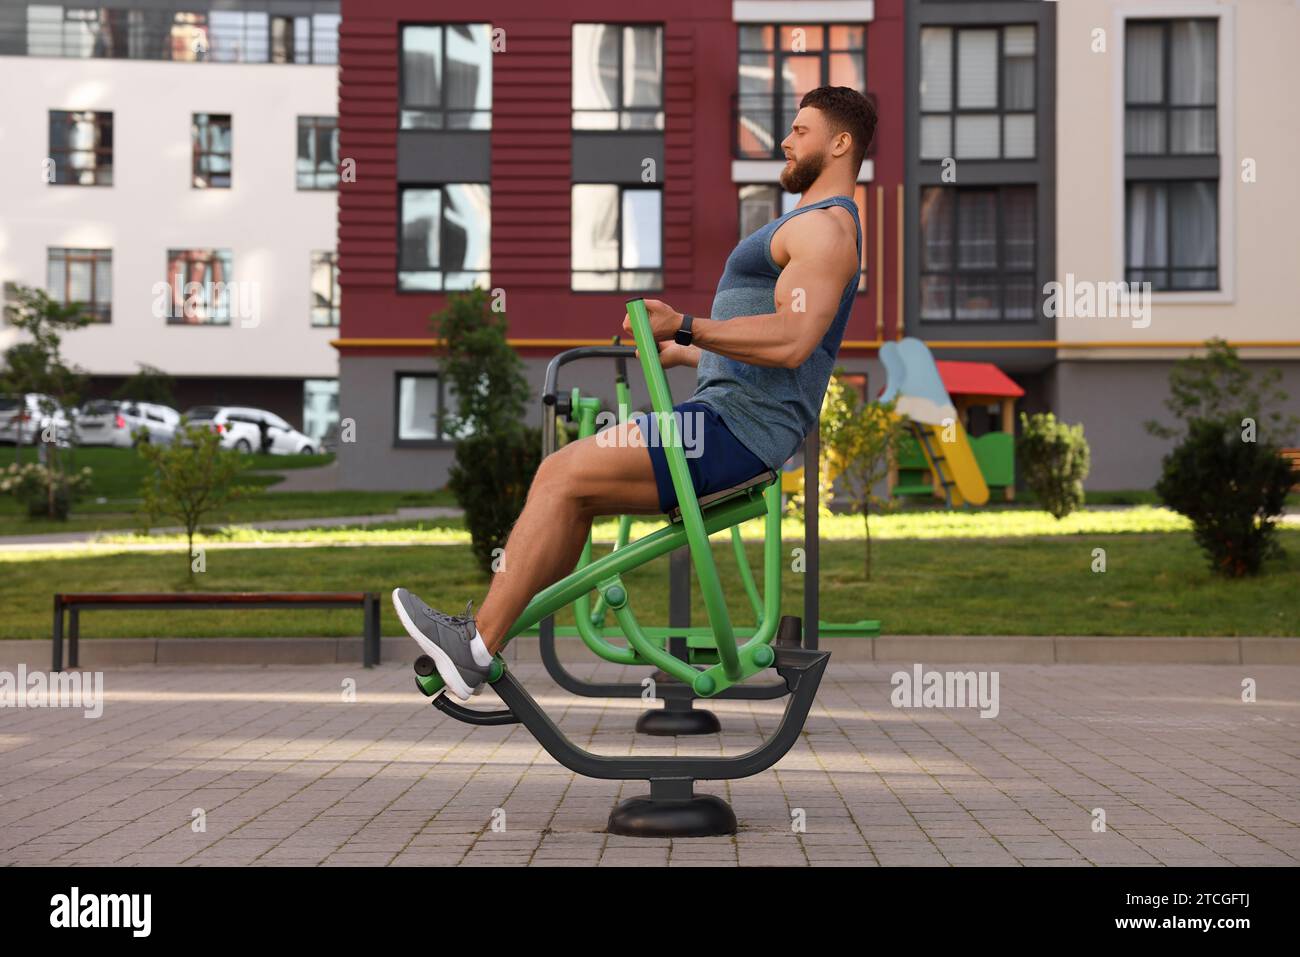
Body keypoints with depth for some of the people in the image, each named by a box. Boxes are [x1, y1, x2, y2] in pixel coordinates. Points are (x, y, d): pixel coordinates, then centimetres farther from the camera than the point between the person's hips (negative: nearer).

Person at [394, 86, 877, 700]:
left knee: (562, 476, -14)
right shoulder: (811, 225, 25)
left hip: (737, 429, -11)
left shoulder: (825, 226, -10)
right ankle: (503, 635, 8)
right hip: (730, 414, 11)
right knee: (570, 492, 8)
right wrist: (682, 355, 34)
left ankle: (475, 649, -11)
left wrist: (687, 328, -29)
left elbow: (792, 341, -26)